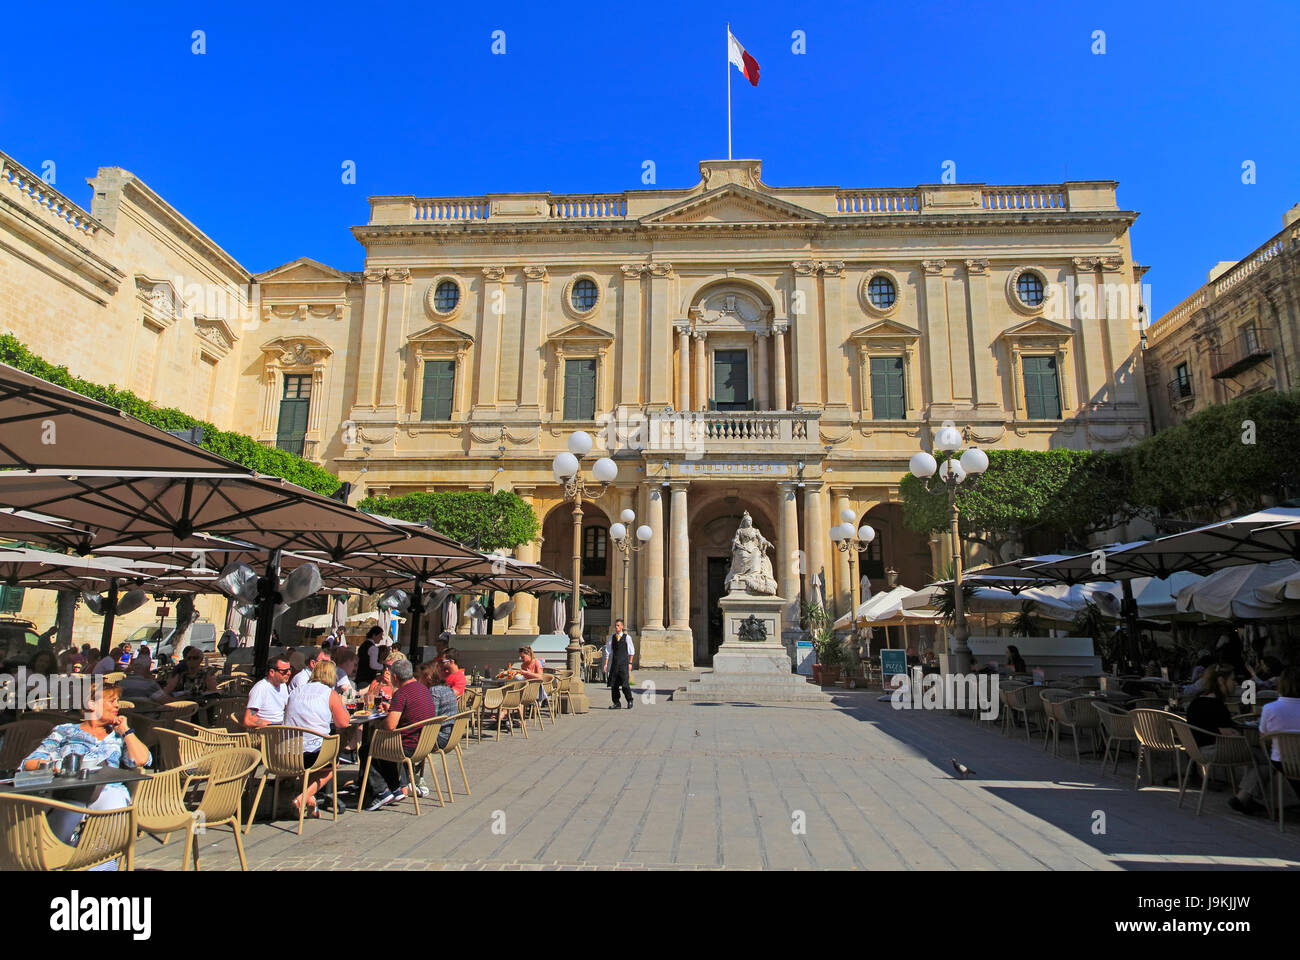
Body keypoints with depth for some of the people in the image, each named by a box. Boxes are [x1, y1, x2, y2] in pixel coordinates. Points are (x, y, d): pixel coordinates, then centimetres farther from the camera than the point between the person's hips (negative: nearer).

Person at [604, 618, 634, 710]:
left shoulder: (627, 637, 2)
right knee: (613, 683, 3)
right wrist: (606, 663, 4)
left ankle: (629, 701, 11)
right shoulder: (612, 637, 9)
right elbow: (608, 651, 9)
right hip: (614, 662, 3)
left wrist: (630, 663, 2)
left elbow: (631, 651, 6)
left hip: (623, 662, -3)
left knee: (624, 683, -8)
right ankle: (616, 703, 13)